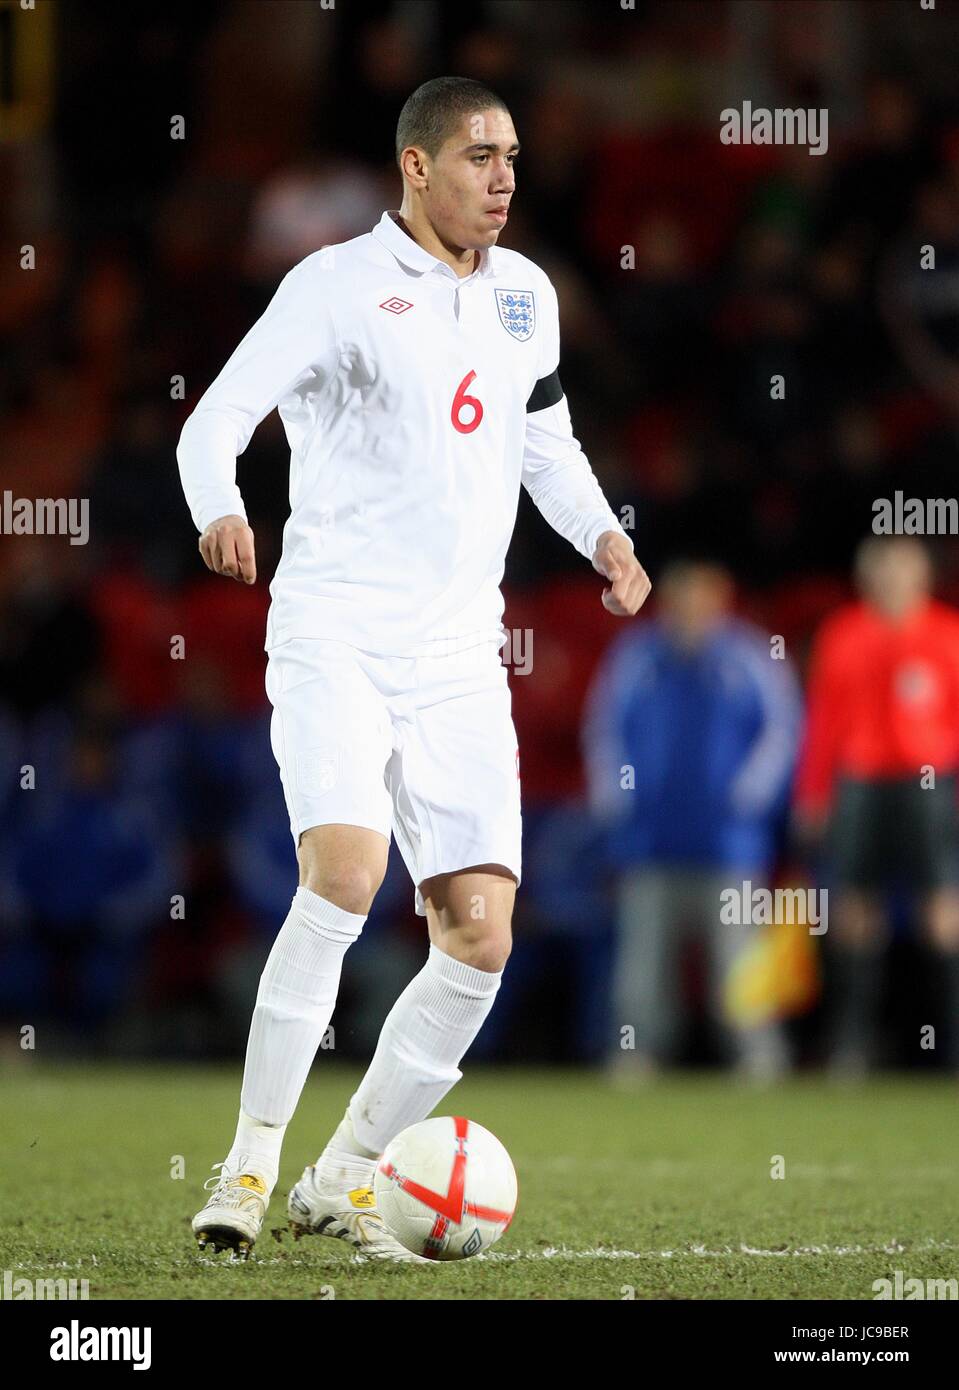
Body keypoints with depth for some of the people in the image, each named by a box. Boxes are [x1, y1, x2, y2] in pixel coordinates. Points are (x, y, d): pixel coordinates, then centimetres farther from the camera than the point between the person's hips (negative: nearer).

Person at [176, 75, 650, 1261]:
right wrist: (219, 512, -33)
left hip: (459, 658, 6)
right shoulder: (338, 284, -5)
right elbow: (216, 420, -12)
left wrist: (601, 537, 9)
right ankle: (250, 1163, -14)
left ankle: (340, 1182, 11)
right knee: (343, 875, -26)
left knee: (479, 938, -3)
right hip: (334, 635, -6)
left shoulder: (525, 294, 13)